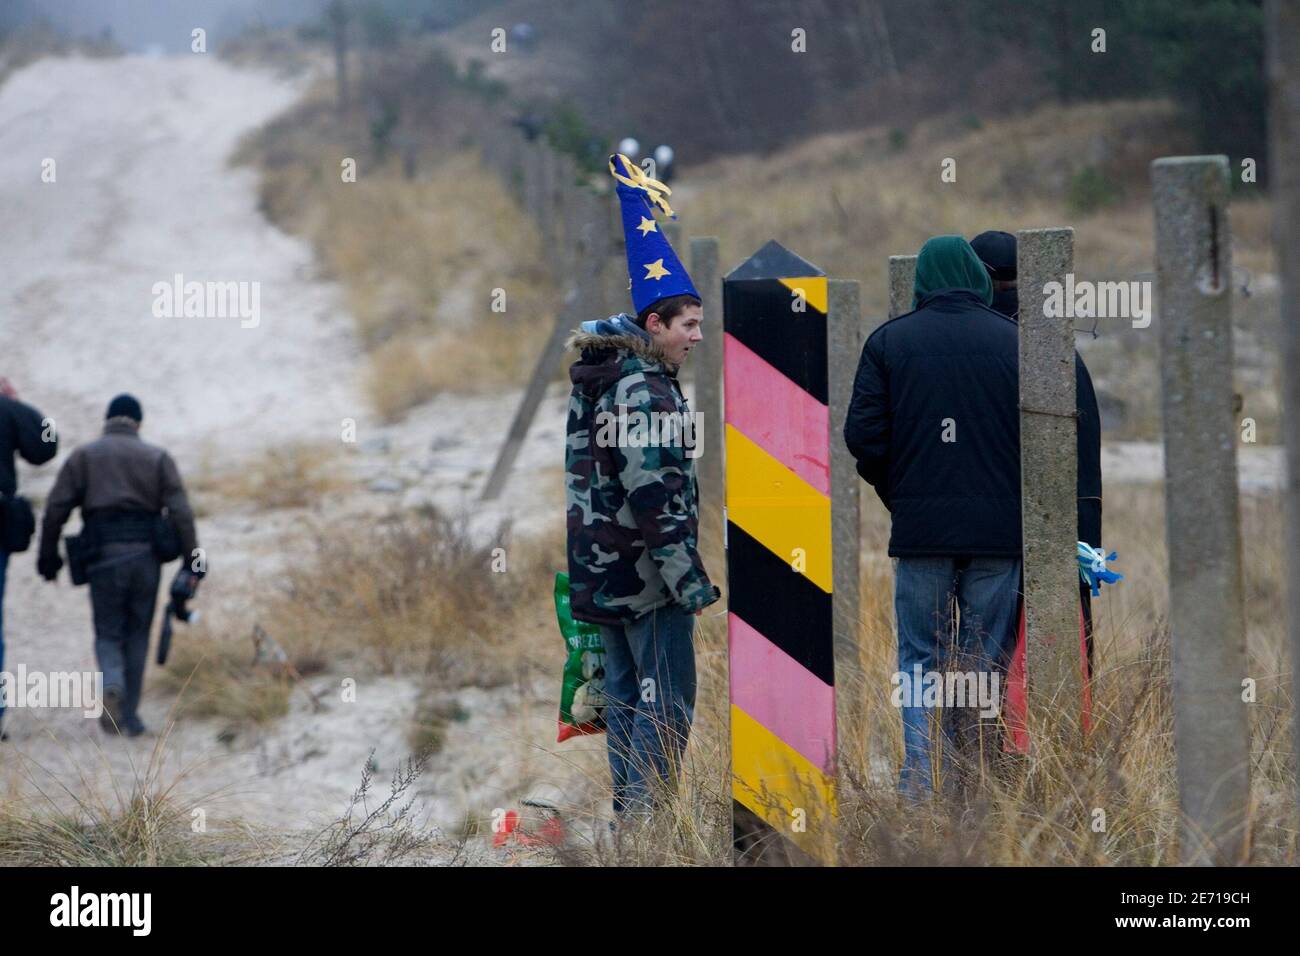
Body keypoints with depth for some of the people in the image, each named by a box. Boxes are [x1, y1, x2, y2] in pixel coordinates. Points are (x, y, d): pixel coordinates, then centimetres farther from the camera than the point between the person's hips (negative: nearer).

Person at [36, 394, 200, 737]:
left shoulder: (83, 457, 7)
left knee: (108, 635, 8)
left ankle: (112, 686, -22)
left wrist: (48, 556, 8)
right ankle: (129, 716, 12)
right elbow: (181, 512, -1)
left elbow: (56, 509, 0)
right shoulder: (157, 458, 9)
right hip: (146, 555, 1)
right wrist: (192, 561, -1)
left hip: (103, 557, -1)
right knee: (137, 637, 14)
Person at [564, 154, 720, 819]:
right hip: (645, 572, -10)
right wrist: (693, 585, -21)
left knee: (625, 692, 14)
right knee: (666, 701, -7)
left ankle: (625, 811, 18)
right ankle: (644, 817, -12)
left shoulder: (600, 375, 7)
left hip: (602, 565, 10)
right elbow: (655, 501, -22)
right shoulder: (645, 395, -18)